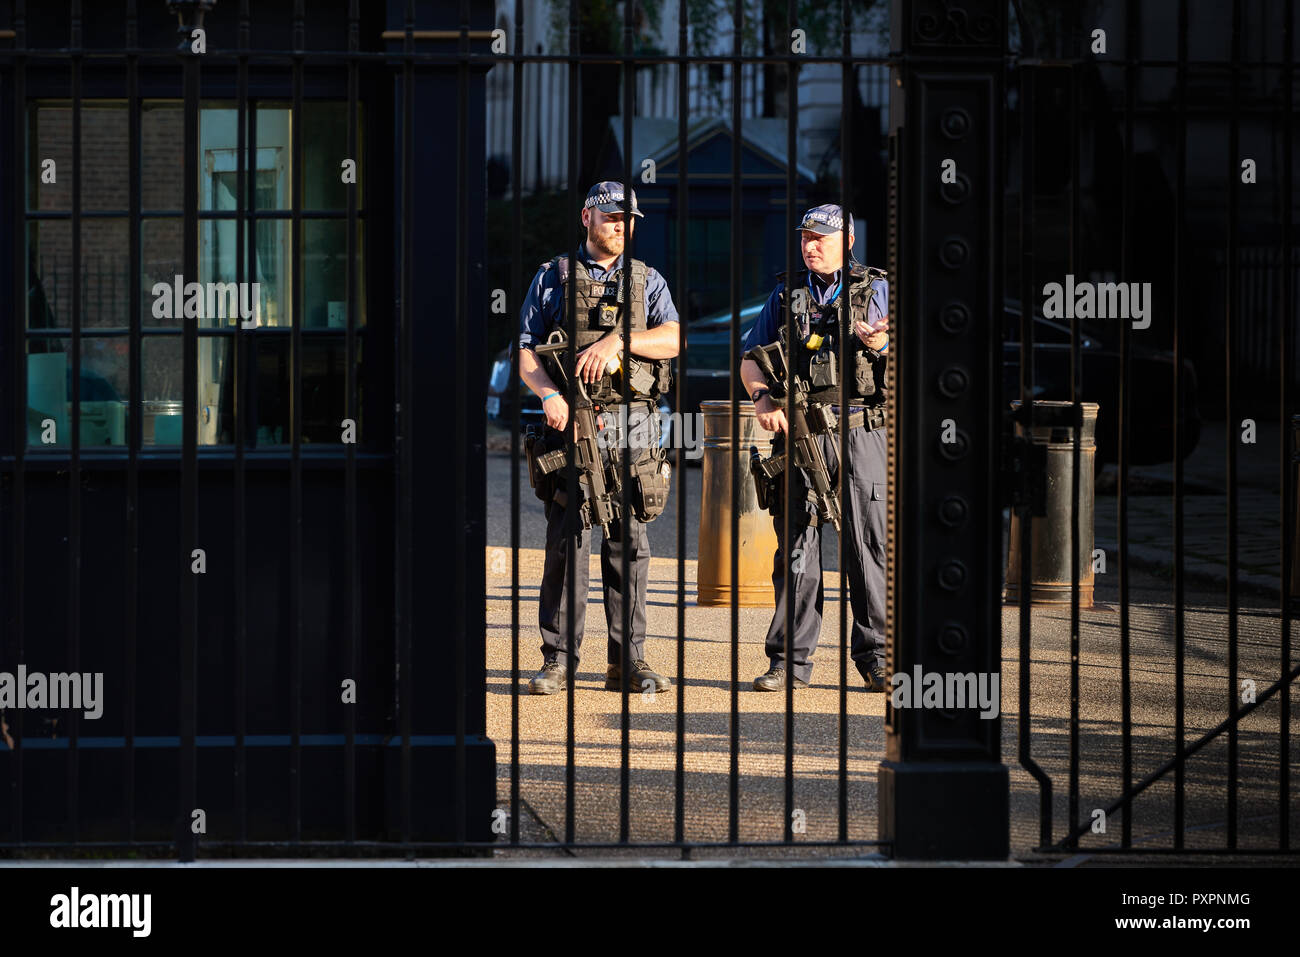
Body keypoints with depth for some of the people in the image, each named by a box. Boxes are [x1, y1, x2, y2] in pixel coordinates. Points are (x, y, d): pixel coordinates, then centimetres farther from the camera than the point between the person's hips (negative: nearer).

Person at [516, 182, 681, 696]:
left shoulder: (648, 281, 14)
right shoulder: (552, 278, 9)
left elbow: (674, 339, -2)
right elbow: (526, 353, 5)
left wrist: (618, 340, -16)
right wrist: (549, 394, -13)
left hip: (634, 429, 2)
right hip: (572, 423, -2)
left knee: (629, 544, 2)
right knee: (567, 543, -6)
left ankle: (627, 661, 6)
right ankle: (558, 660, -1)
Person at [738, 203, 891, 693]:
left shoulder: (876, 292, 8)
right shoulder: (785, 295, 13)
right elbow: (750, 357, 14)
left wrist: (880, 344, -18)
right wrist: (762, 397, -6)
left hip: (862, 432, -1)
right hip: (800, 433, 1)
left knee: (870, 544, -3)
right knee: (797, 546, 0)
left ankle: (876, 657, 4)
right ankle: (790, 660, 4)